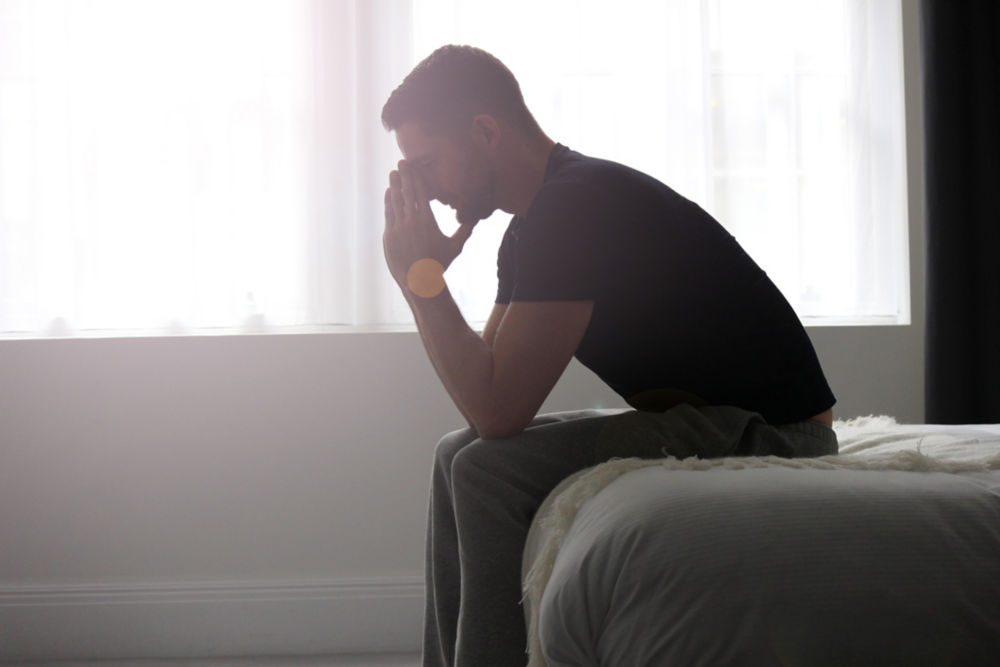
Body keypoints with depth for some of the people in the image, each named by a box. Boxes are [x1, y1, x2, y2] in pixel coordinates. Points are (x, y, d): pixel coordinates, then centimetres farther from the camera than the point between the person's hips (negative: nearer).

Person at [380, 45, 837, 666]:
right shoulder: (539, 218, 10)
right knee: (458, 454, 10)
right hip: (711, 420, 10)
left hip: (770, 432, -10)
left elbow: (499, 411, -25)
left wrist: (420, 277, -17)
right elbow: (492, 385, 11)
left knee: (489, 471, -22)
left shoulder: (575, 208, -22)